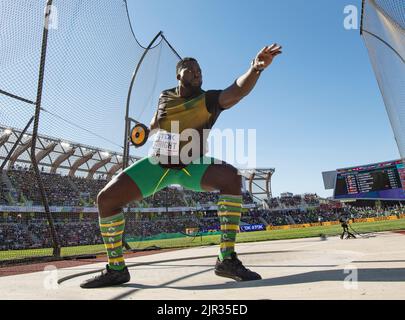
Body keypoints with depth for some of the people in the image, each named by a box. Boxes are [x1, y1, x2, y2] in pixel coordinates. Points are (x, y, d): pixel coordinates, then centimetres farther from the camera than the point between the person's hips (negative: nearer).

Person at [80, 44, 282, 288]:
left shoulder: (210, 99, -7)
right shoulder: (165, 96, 3)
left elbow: (238, 89, -28)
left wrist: (256, 68, -45)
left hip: (192, 166, -2)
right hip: (158, 164, 3)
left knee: (231, 176, -33)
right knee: (106, 197, -10)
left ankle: (227, 259, -23)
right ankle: (116, 269, 7)